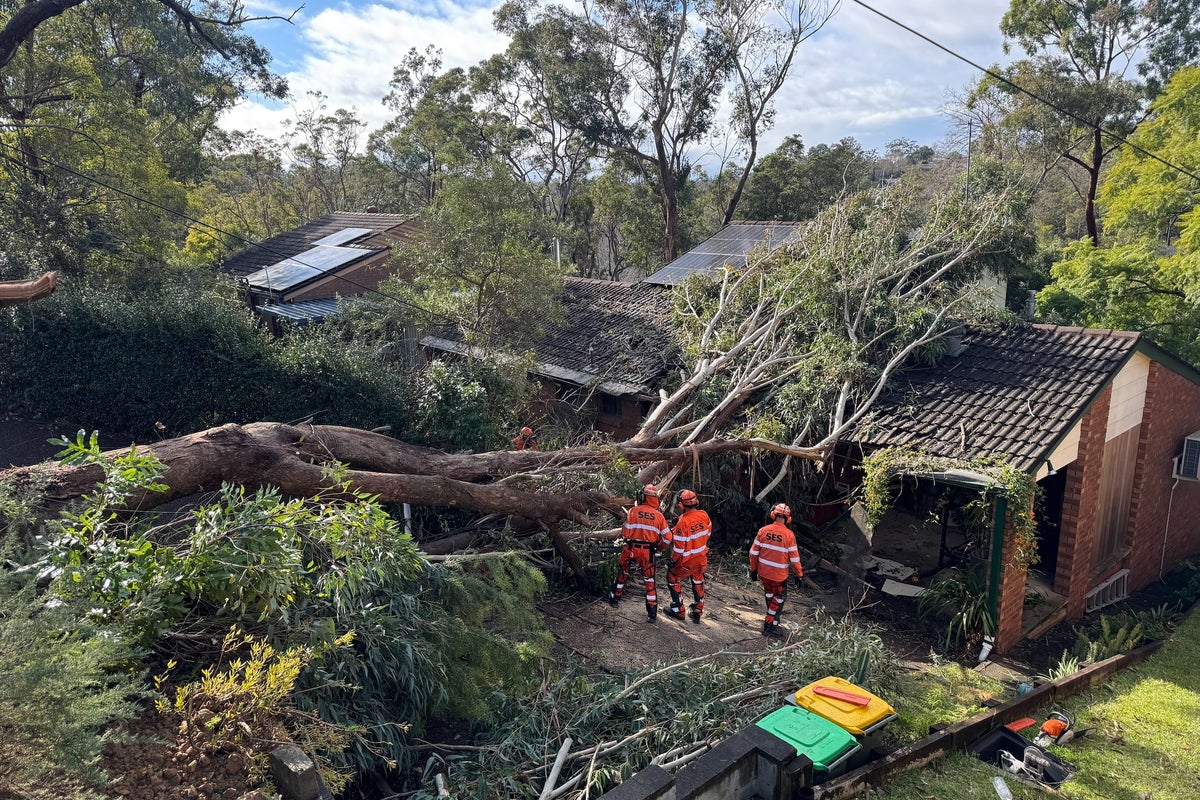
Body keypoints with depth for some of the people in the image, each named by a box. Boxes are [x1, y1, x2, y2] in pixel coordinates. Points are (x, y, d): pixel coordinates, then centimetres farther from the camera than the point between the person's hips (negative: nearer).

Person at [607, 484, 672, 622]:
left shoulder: (634, 511, -5)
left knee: (622, 573, 25)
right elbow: (667, 538, 1)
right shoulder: (659, 515, 1)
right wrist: (659, 548, 19)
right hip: (648, 553, 1)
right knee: (649, 581, 12)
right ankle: (652, 613, 11)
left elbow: (625, 532, -4)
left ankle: (615, 597, 37)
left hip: (631, 549, -1)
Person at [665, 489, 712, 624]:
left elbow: (679, 546, -21)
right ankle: (697, 613, 32)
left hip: (686, 561, -6)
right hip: (701, 559, 6)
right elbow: (708, 533, 7)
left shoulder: (683, 522, -28)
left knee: (673, 579, 17)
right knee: (698, 583, 24)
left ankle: (678, 611, 22)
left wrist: (673, 560, -6)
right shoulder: (704, 516, -10)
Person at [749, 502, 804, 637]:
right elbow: (794, 558, -10)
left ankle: (772, 615, 40)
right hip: (779, 575, -3)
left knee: (769, 593, 24)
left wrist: (753, 569, 12)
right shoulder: (789, 535, -14)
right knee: (778, 599, 12)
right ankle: (770, 625, 12)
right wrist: (799, 574, 5)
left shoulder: (763, 530, -6)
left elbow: (754, 552, -1)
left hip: (763, 572, 3)